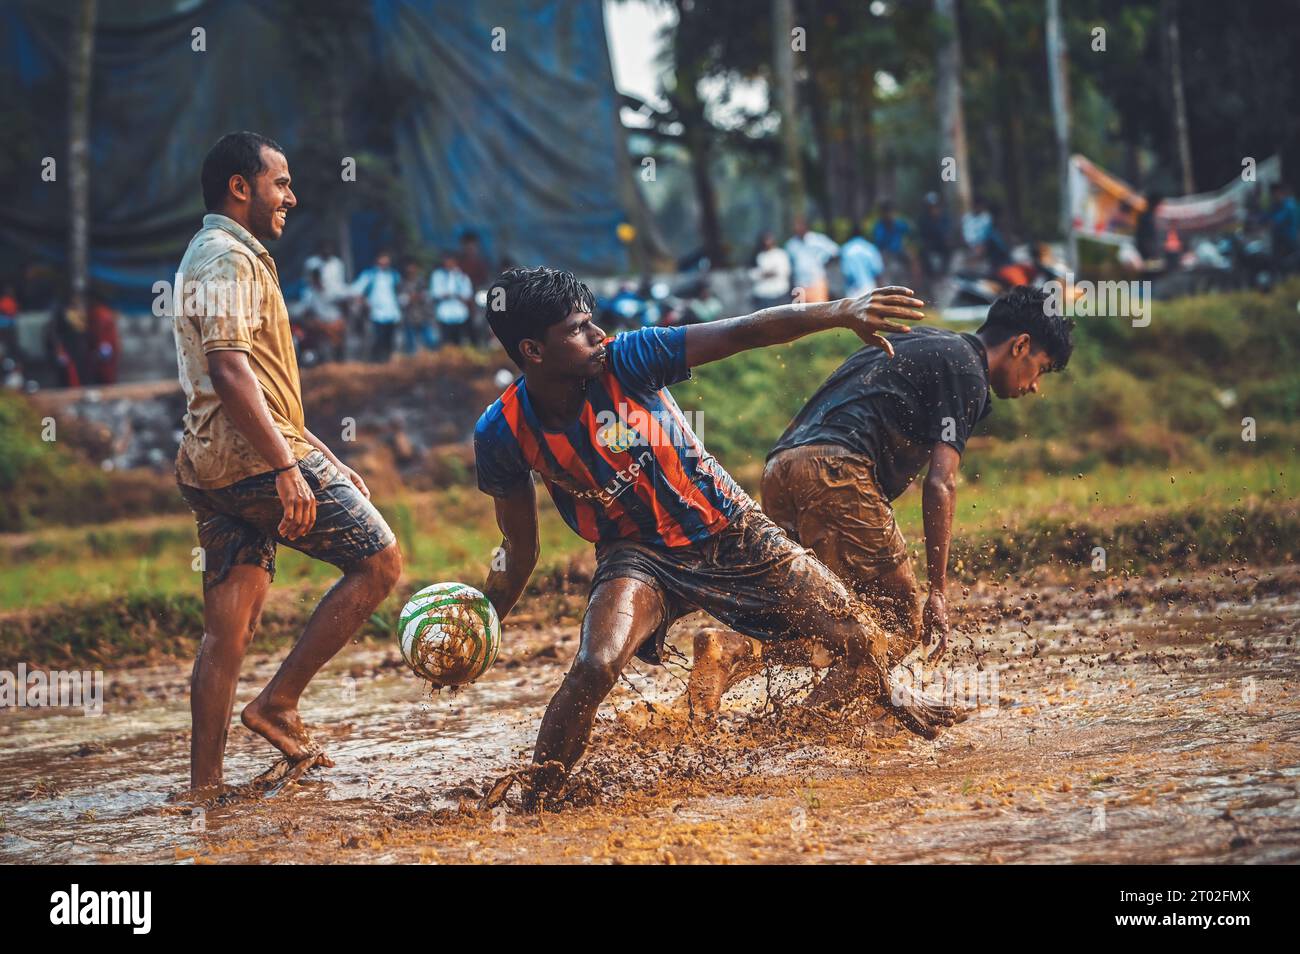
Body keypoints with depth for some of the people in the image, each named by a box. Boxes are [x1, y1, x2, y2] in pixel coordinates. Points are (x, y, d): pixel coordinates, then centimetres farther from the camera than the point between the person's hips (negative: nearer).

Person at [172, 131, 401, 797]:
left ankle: (203, 783, 5)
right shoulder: (228, 259, -9)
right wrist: (288, 467, -26)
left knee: (229, 629, 7)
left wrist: (323, 458, 27)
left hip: (213, 468, 10)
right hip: (256, 459, -10)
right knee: (379, 560, -3)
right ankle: (278, 702, -4)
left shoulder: (217, 258, 25)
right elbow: (230, 371, -21)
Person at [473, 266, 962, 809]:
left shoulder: (624, 360, -21)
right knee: (594, 668, -31)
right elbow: (518, 552, 0)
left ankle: (893, 695, 38)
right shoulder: (502, 433, -15)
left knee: (861, 641, 1)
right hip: (637, 556, -1)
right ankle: (529, 806, -12)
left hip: (730, 532, 1)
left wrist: (839, 312, -38)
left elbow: (747, 333, -26)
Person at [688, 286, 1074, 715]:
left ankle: (734, 648, -12)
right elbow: (939, 484, -5)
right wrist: (937, 591, -4)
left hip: (778, 472, 9)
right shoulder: (965, 369, 4)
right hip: (835, 473, -9)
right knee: (904, 624, -5)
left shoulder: (914, 343, 31)